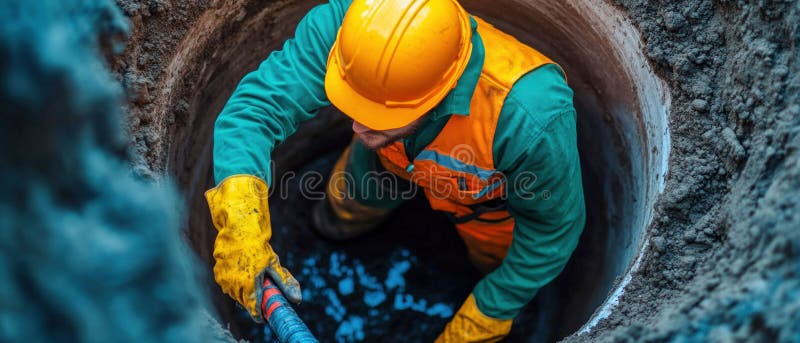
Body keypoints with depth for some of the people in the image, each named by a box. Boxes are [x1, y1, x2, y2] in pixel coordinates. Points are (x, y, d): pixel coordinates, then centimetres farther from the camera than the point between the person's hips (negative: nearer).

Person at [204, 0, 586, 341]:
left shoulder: (531, 118, -48)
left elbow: (554, 225, -30)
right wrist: (240, 225, -58)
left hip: (494, 186, -2)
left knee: (496, 258, 26)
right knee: (340, 218, 26)